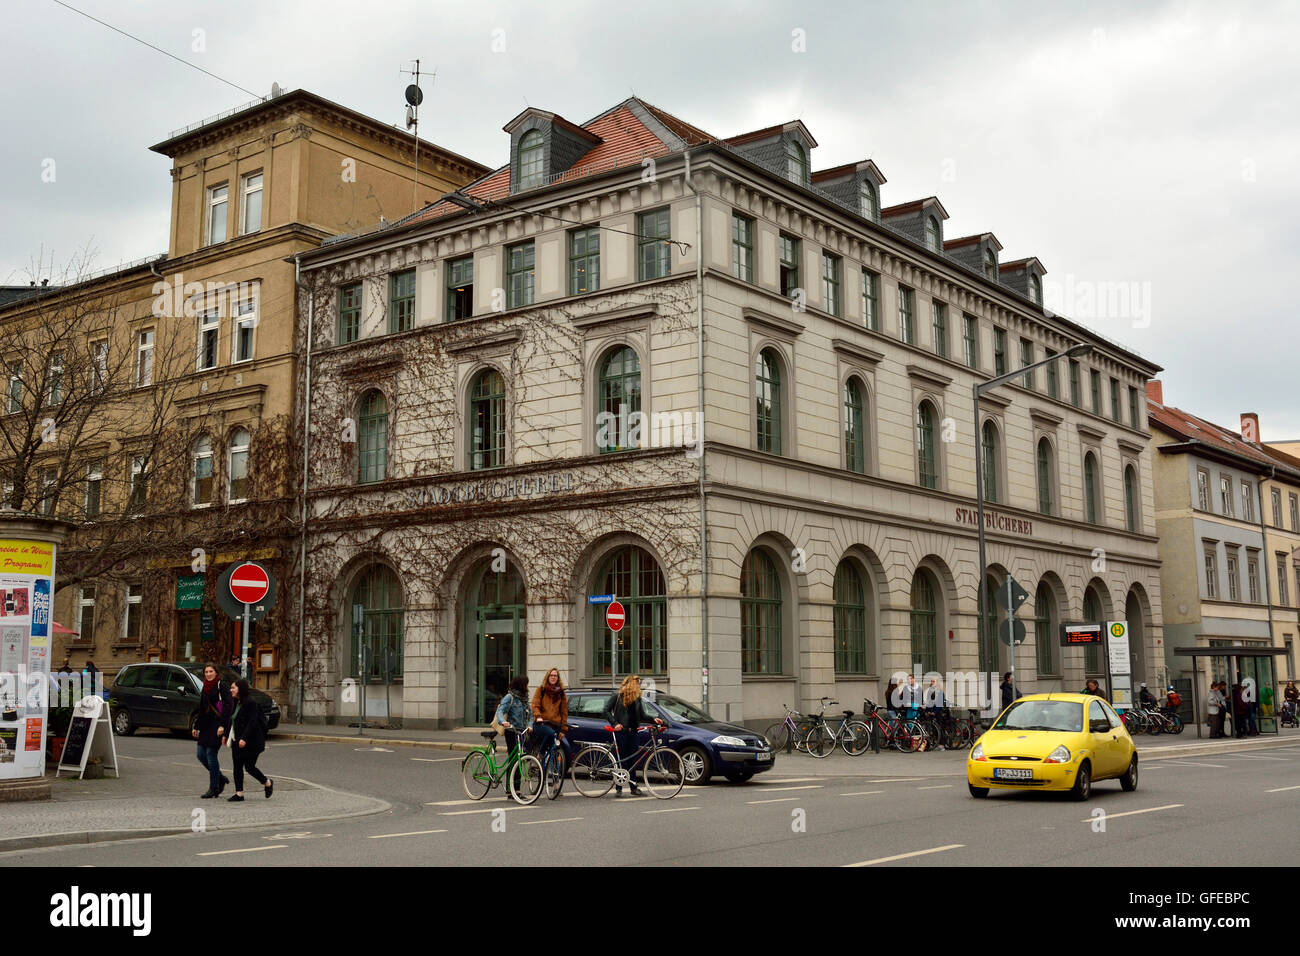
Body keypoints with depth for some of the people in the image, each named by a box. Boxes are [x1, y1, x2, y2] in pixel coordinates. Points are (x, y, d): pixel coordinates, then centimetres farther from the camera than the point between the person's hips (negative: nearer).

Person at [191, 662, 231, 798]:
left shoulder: (221, 687, -9)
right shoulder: (205, 688, 14)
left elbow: (227, 707, -15)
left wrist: (222, 725, -23)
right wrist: (196, 726, 19)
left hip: (217, 726, -8)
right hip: (205, 726, 8)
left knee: (211, 754, -7)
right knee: (201, 754, 5)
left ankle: (214, 788, 3)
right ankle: (221, 778, 21)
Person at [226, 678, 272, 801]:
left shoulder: (250, 703, -16)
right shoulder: (236, 703, 12)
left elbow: (252, 722, -21)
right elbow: (233, 721, 17)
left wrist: (244, 738, -27)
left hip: (250, 742, -8)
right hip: (237, 741, 8)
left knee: (249, 766, -4)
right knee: (237, 767, 4)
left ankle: (268, 783, 18)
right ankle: (239, 794, 8)